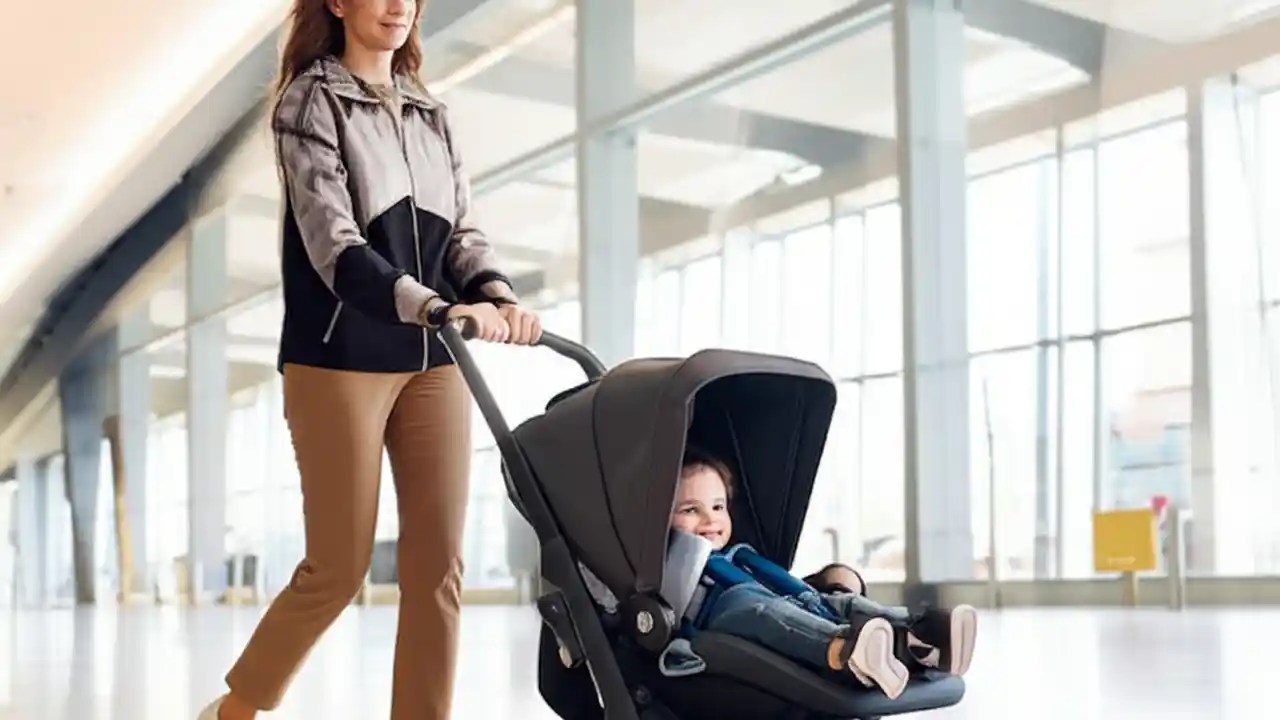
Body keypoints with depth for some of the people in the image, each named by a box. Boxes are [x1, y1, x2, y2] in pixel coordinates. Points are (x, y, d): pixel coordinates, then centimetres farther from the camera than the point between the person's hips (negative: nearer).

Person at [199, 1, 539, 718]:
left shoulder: (431, 114, 15)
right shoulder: (311, 99, -3)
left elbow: (464, 234, 9)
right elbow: (333, 245, -15)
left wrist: (500, 298, -14)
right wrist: (439, 308, -29)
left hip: (434, 363, 5)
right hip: (342, 362, -5)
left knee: (438, 568, 1)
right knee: (339, 568, 1)